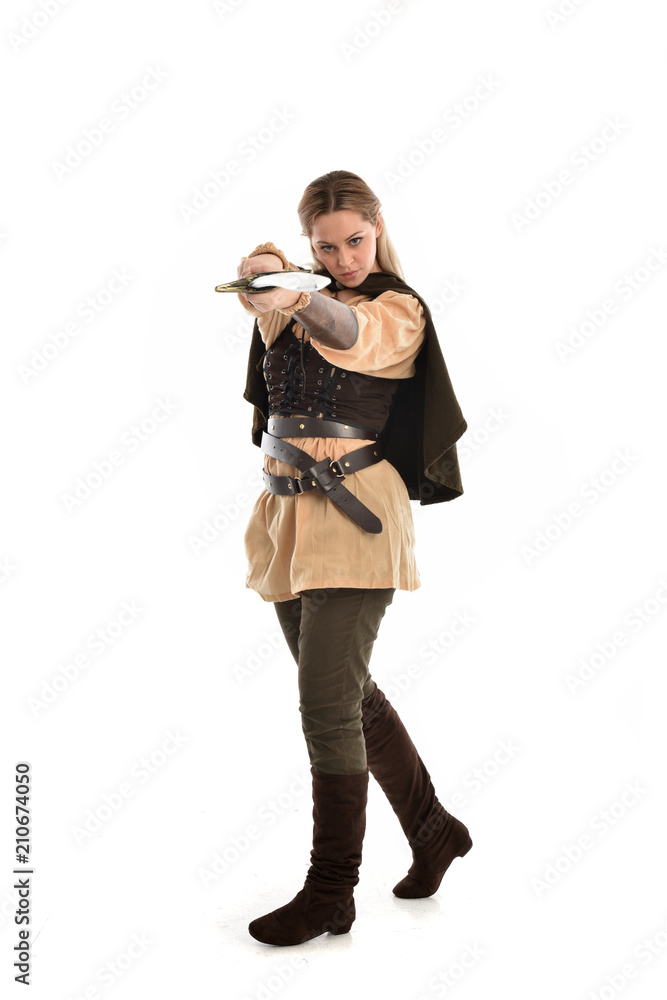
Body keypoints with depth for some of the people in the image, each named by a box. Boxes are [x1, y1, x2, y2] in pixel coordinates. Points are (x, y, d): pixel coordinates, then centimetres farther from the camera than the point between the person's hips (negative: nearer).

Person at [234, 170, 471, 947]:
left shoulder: (400, 311, -1)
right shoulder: (298, 299, 16)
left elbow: (349, 332, -24)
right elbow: (263, 304, -7)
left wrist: (298, 298, -45)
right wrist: (265, 273, -29)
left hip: (356, 512, -7)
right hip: (288, 510, 7)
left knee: (327, 701, -10)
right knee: (348, 694, 14)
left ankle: (330, 893, 3)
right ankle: (433, 830, 33)